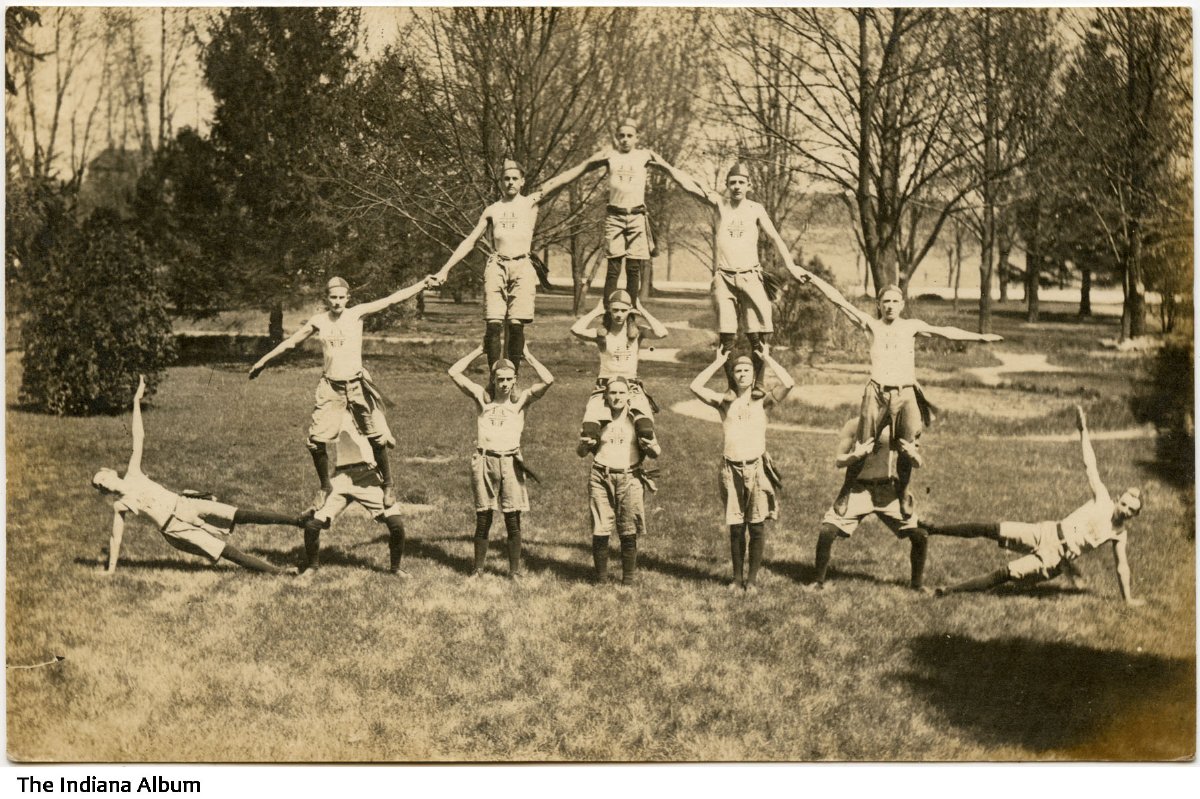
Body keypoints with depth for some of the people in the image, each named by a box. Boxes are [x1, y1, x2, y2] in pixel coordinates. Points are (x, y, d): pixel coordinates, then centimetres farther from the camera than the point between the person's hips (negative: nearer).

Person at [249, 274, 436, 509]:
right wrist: (263, 361, 24)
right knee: (317, 441, -4)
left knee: (377, 438, -5)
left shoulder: (356, 314, -1)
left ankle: (387, 485, 15)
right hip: (330, 388, 2)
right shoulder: (318, 322, 6)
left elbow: (392, 300, -9)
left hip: (357, 385, -2)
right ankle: (326, 487, 17)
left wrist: (423, 284, -18)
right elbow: (290, 342, 17)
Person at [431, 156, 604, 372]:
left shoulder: (531, 203, 12)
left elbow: (557, 182, 1)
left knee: (516, 324, -8)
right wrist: (445, 269, 14)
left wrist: (589, 163, -9)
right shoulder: (492, 210, 18)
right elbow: (470, 241, 19)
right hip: (497, 266, 2)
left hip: (523, 267, -2)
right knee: (494, 324, -8)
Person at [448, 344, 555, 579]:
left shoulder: (521, 400, 4)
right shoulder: (482, 397, 7)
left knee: (513, 520, 1)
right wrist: (479, 350, 7)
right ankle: (478, 568, 14)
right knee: (482, 519, 5)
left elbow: (548, 380, -9)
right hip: (484, 461, 1)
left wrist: (527, 354, 1)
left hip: (510, 462, -1)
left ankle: (514, 570, 9)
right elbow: (454, 372, 3)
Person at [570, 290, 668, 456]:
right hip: (605, 385, 0)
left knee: (645, 429, -28)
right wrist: (596, 311, -7)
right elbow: (576, 330, -18)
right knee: (589, 431, -25)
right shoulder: (601, 333, 1)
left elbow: (661, 333, -17)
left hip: (631, 384, 0)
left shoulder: (636, 331, 2)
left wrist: (642, 311, -8)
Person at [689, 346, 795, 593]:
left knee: (756, 526, 0)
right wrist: (718, 362, 1)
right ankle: (737, 577, 16)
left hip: (757, 467, -1)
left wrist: (767, 359, -3)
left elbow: (788, 384, -11)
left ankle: (752, 579, 9)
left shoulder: (762, 401, 4)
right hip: (731, 468, 1)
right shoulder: (725, 402, 8)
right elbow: (696, 387, -5)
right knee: (735, 527, 4)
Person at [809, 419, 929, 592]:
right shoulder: (854, 426, -4)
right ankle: (818, 581, 2)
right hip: (859, 489, -2)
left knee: (920, 535, -5)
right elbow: (839, 461, -2)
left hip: (888, 491, 2)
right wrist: (857, 454, -22)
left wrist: (911, 454, -18)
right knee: (827, 531, -18)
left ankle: (917, 584, 18)